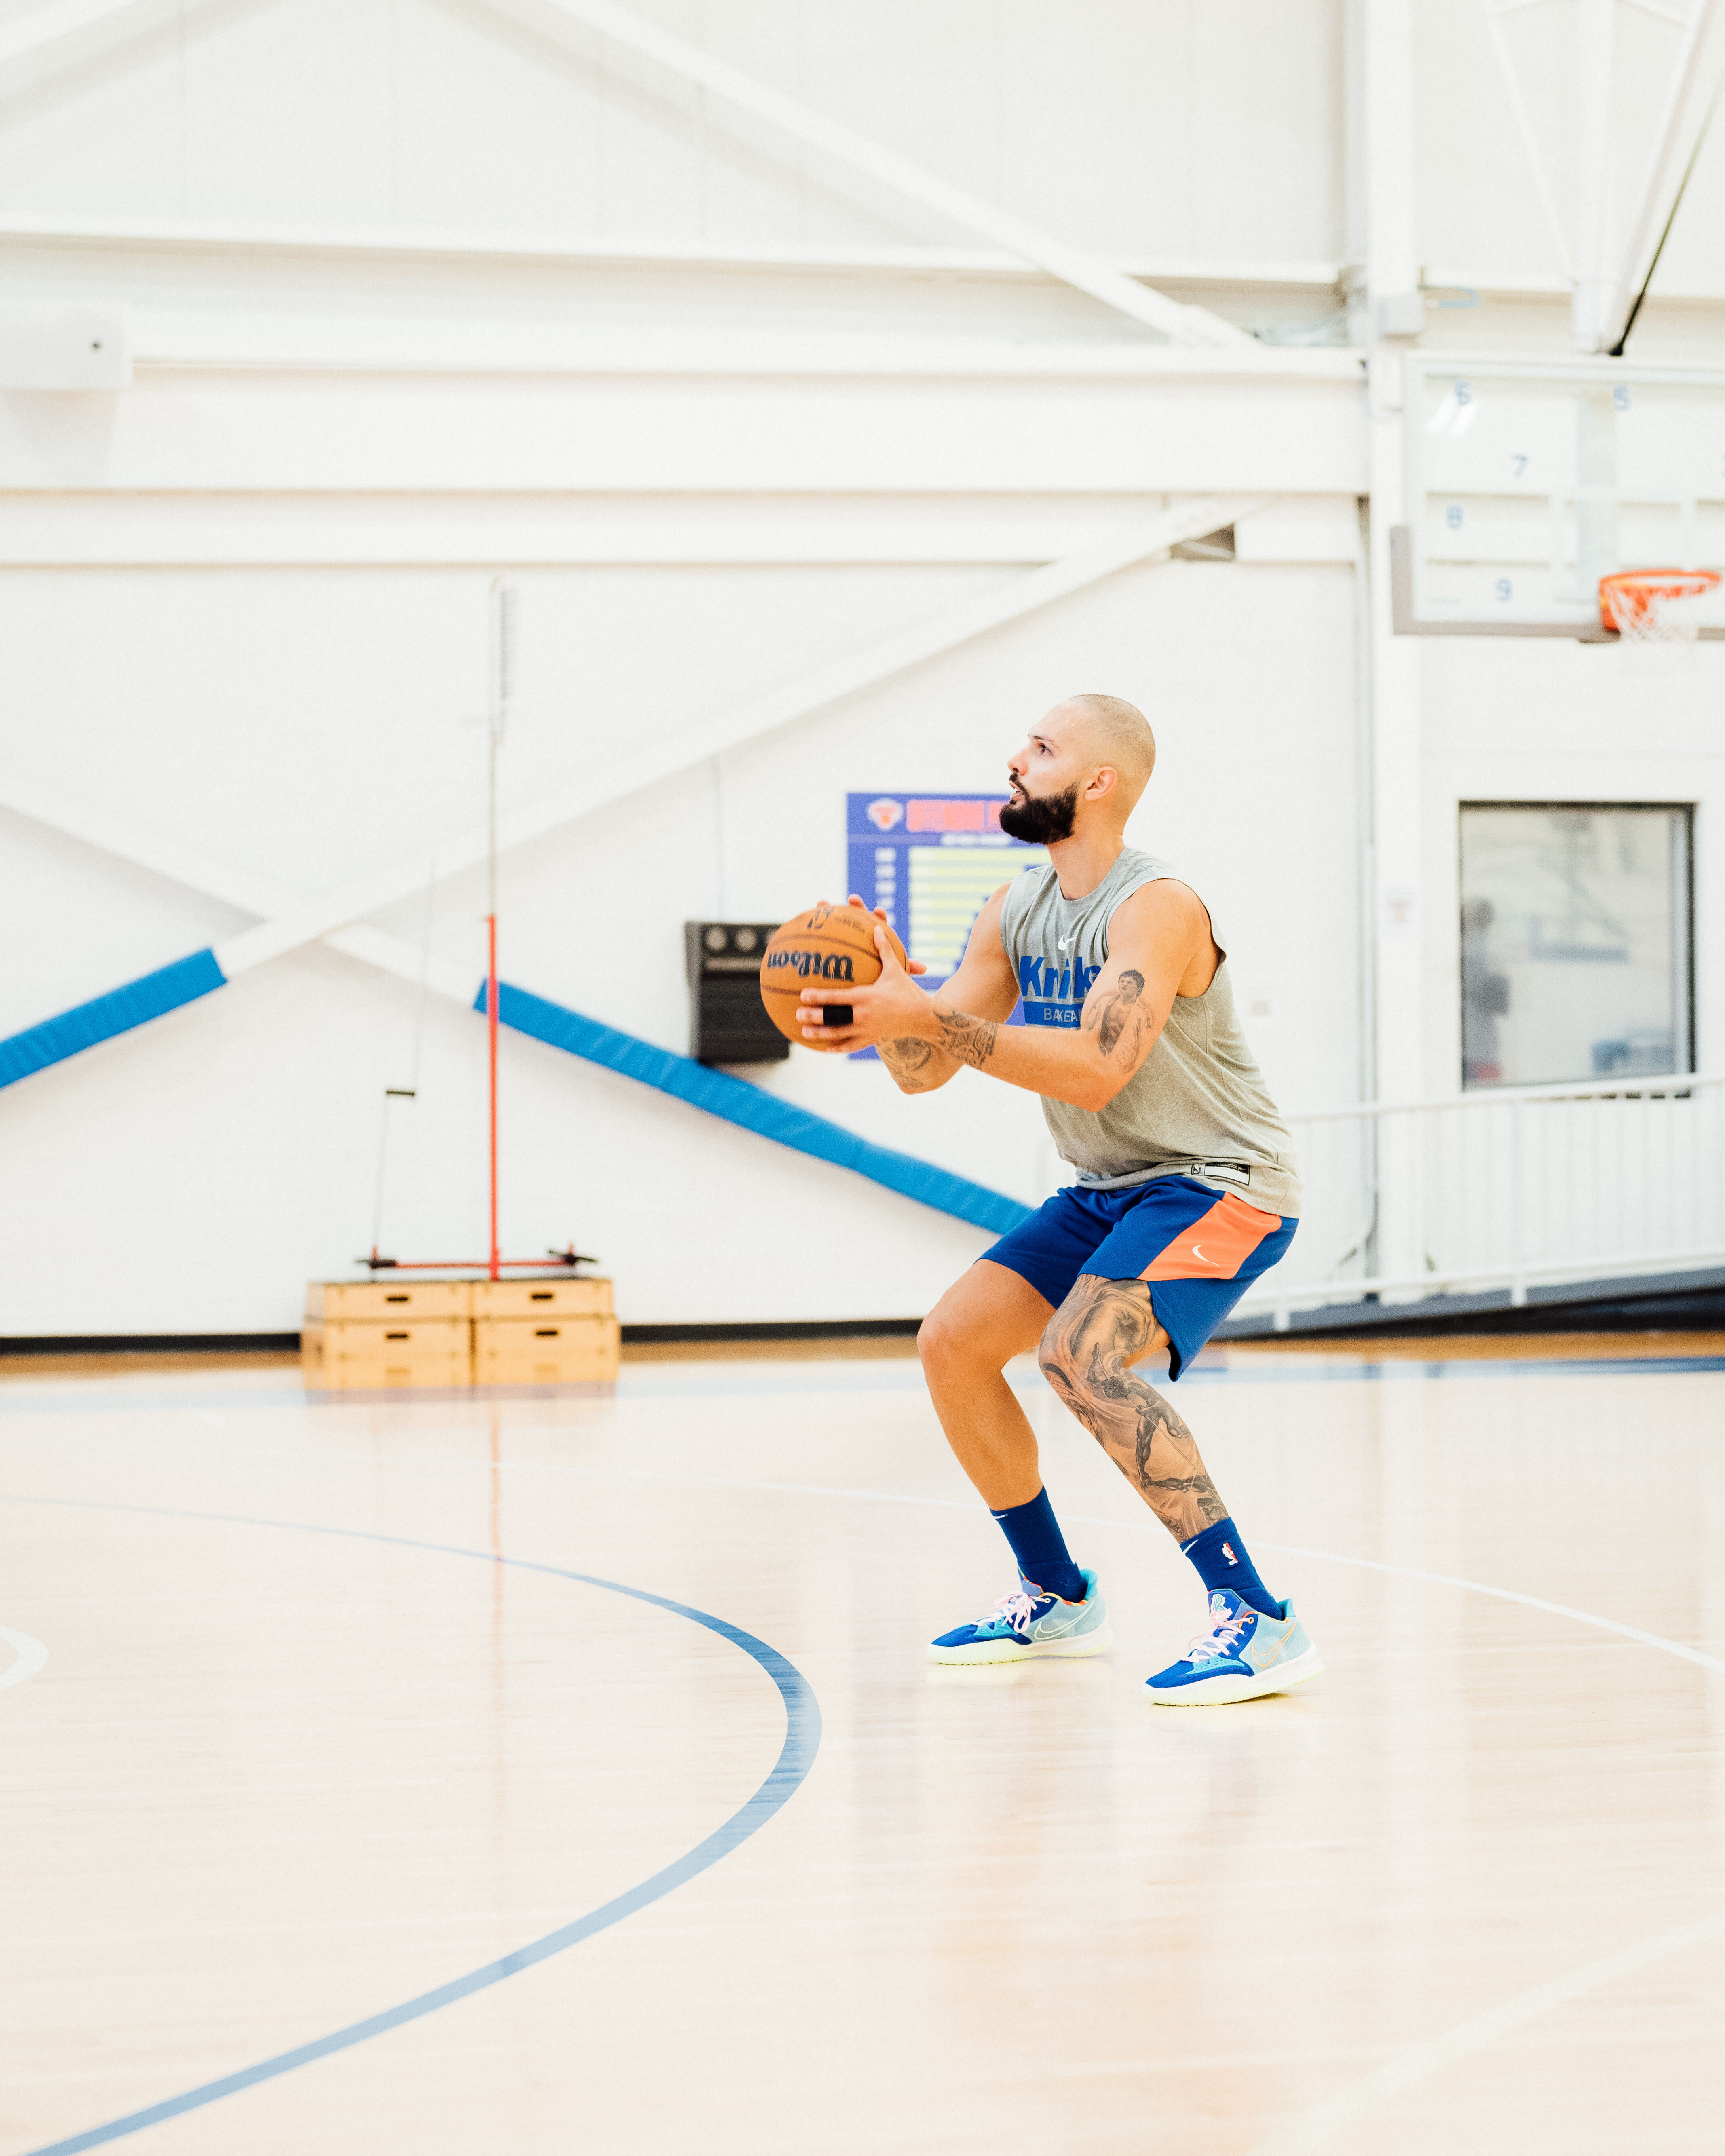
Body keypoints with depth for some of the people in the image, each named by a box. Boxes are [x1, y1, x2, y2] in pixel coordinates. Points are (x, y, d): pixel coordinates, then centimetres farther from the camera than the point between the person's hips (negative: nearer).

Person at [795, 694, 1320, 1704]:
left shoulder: (1157, 906, -22)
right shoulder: (1017, 910, 5)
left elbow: (1094, 1071, -35)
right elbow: (924, 1071, 3)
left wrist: (929, 1015, -36)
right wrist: (888, 1011, -20)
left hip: (1223, 1184, -9)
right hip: (1111, 1190, 9)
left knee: (1082, 1353, -30)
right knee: (953, 1342, 5)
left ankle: (1258, 1618, -27)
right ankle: (1058, 1599, 20)